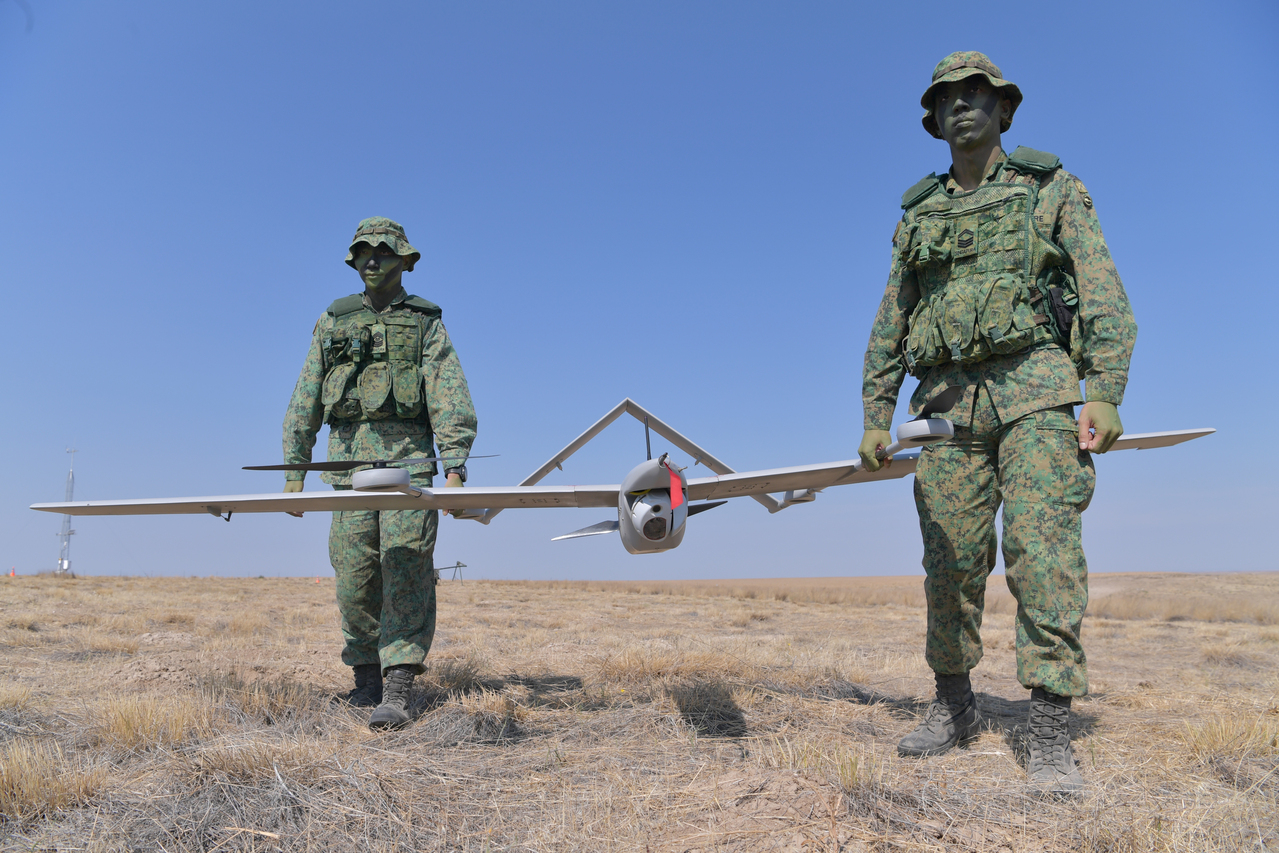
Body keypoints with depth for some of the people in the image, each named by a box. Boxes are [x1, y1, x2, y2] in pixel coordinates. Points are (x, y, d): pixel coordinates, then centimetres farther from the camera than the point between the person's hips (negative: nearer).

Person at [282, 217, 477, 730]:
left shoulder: (425, 322, 10)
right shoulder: (333, 321, 18)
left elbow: (450, 398, -1)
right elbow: (305, 399, 17)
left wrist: (455, 465, -14)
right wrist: (295, 468, 11)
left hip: (408, 459, -2)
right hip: (348, 459, 3)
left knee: (406, 572, -8)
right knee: (354, 577, 3)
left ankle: (397, 691, -7)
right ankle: (365, 677, 18)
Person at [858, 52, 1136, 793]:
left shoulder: (1052, 188, 12)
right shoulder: (919, 215, 19)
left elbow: (1105, 295, 2)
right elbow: (889, 328, 18)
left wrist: (1106, 392, -12)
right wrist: (876, 418, 9)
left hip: (1033, 388, -2)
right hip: (948, 399, 3)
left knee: (1043, 548, -14)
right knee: (951, 562, 3)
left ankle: (1051, 734, -8)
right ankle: (954, 707, 19)